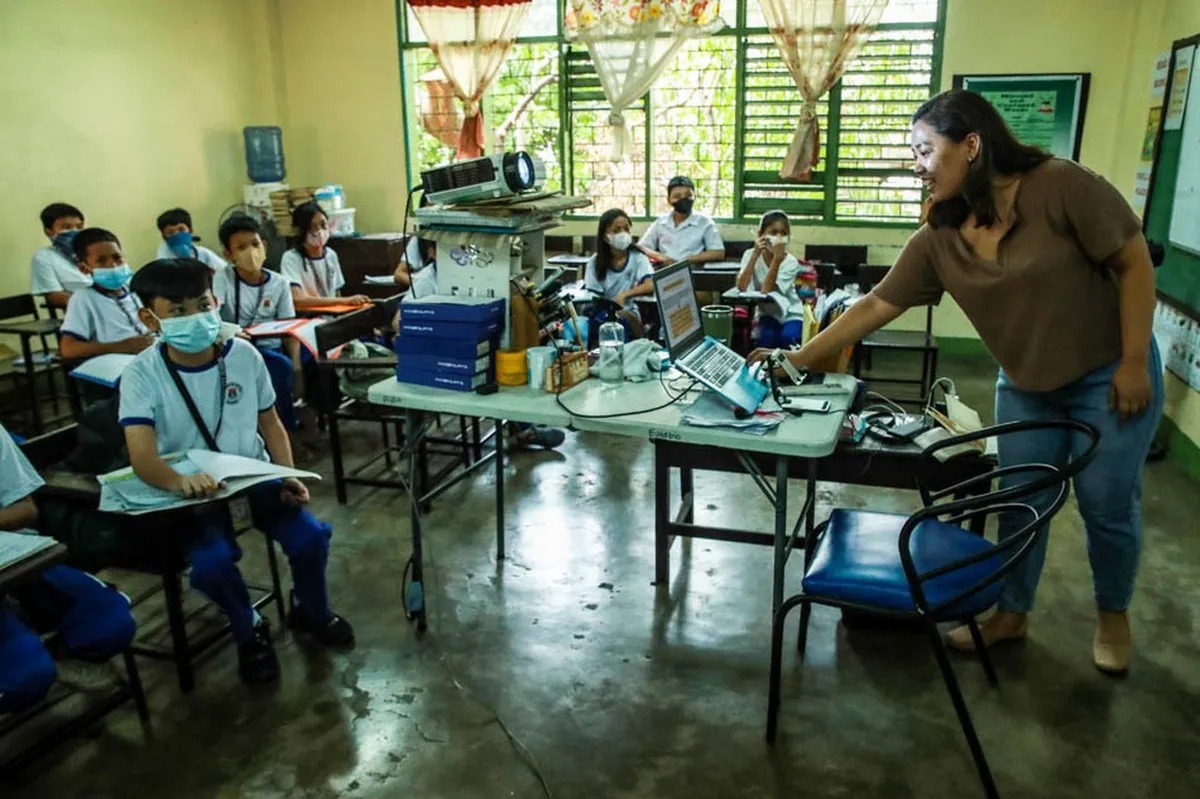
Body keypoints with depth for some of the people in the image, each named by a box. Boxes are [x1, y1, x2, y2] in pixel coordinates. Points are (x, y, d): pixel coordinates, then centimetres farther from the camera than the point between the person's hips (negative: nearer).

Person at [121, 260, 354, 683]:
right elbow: (142, 456, -27)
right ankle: (249, 631, 6)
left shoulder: (244, 354, -5)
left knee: (310, 536, -17)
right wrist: (179, 481, -49)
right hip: (192, 493, -2)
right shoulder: (141, 374, -15)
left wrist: (289, 477, -8)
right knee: (212, 561, -28)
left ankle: (310, 612, 17)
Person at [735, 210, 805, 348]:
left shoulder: (790, 262, -16)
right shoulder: (750, 254, -10)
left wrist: (778, 257, -34)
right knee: (767, 336, -31)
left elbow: (767, 291, -27)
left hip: (790, 314, -1)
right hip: (767, 312, 1)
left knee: (788, 338, -30)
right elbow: (741, 287, -25)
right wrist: (756, 254, -27)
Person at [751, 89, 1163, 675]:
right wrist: (795, 360, -12)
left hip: (1108, 376, -4)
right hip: (1025, 386, 4)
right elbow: (875, 306, -8)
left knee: (1107, 505, 6)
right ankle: (1011, 614, 29)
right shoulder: (937, 240, -9)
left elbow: (1134, 264, -15)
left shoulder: (1060, 186, -22)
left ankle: (1113, 615, 32)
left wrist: (1134, 362, -17)